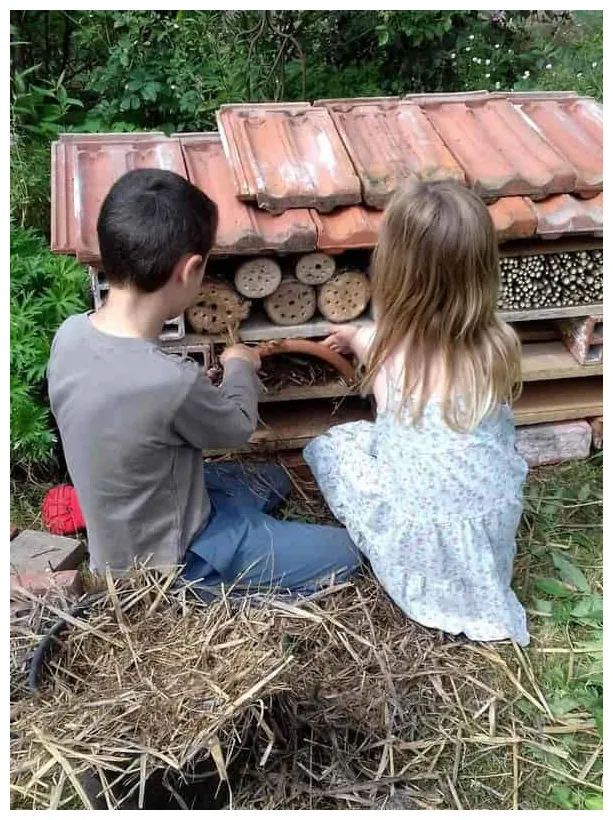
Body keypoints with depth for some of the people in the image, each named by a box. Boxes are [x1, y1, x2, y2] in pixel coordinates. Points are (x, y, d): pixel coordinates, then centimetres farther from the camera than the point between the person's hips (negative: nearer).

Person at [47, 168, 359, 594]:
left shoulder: (71, 333, -14)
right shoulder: (172, 383, -37)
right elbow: (238, 426, -14)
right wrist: (240, 366, 5)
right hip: (166, 563, -8)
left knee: (274, 479, 26)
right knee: (345, 554, 0)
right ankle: (210, 590, 1)